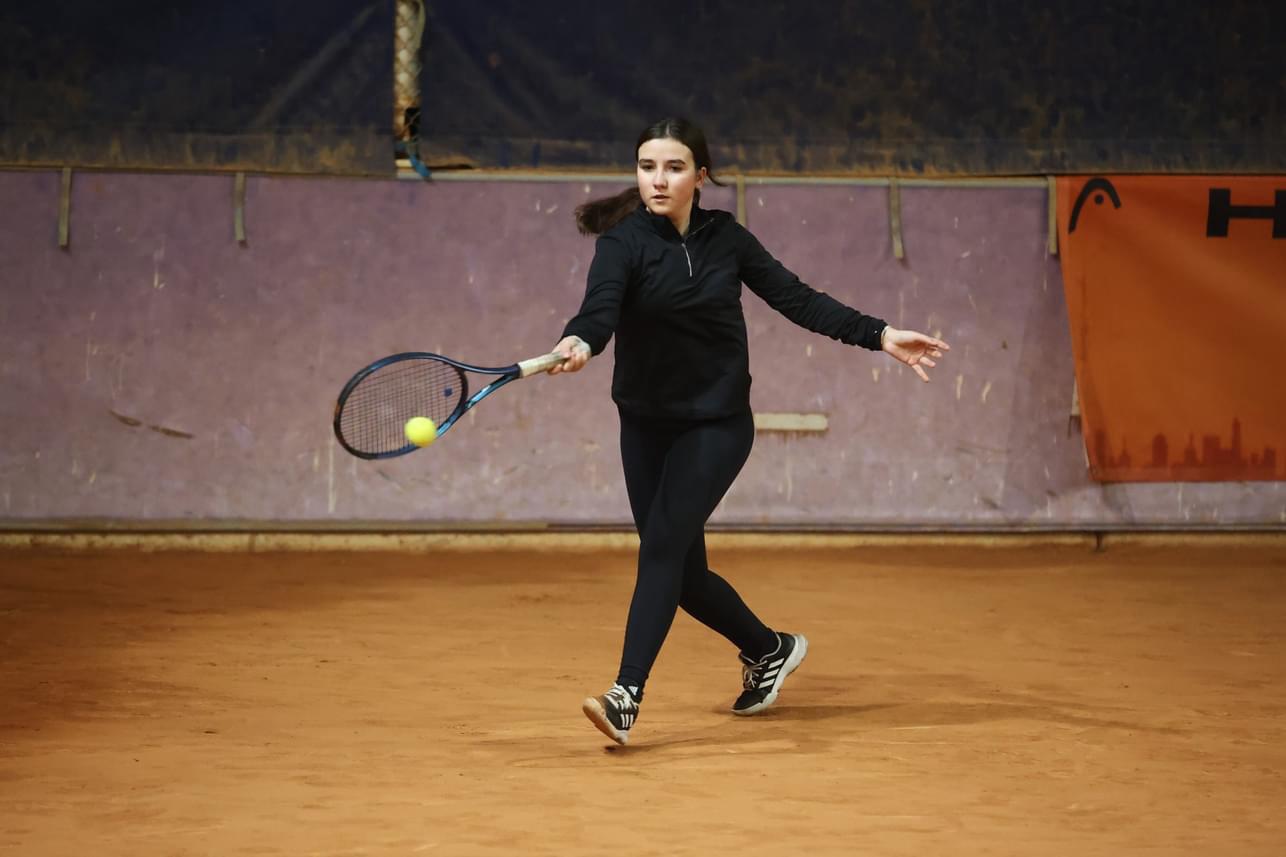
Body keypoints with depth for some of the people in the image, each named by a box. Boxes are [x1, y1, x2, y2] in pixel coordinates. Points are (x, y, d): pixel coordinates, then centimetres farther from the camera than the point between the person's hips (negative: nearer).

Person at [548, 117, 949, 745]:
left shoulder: (726, 238, -2)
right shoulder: (624, 241, -11)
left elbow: (797, 299, 5)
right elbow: (600, 306, -29)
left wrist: (880, 335, 0)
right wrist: (579, 343, -52)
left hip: (718, 422, -1)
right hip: (647, 424, 1)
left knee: (662, 545, -18)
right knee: (683, 573, 6)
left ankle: (627, 695, -23)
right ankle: (769, 650, 33)